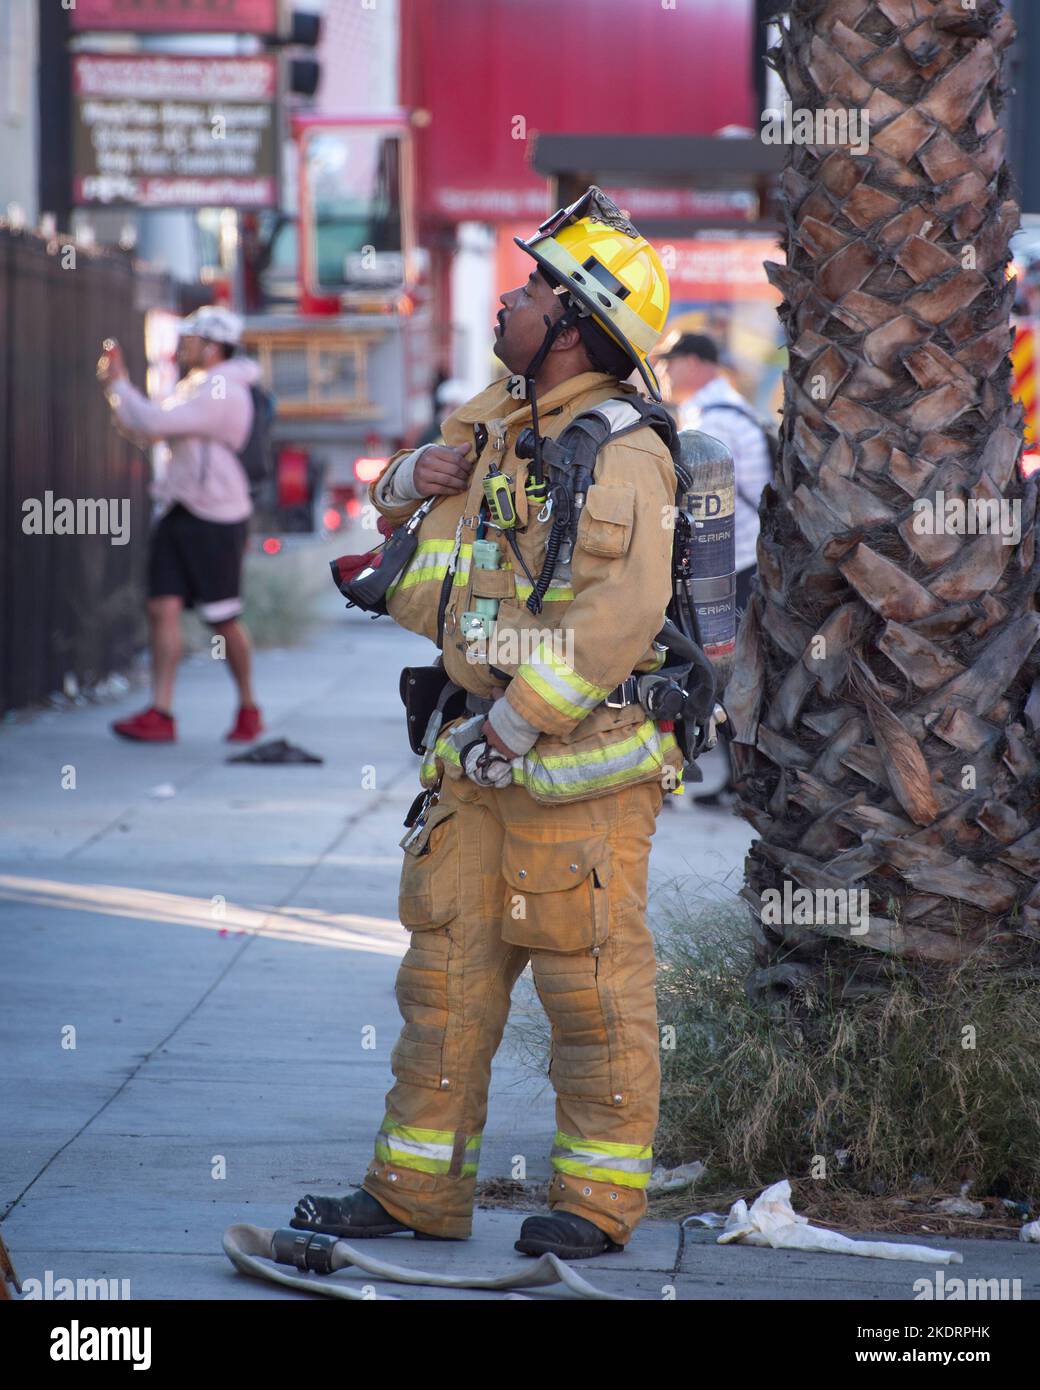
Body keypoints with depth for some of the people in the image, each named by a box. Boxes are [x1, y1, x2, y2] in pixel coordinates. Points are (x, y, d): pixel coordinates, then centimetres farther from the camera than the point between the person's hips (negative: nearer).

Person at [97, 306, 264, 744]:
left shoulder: (222, 392, -16)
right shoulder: (195, 388, 17)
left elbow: (152, 422, -25)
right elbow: (144, 430, 21)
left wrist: (118, 384, -11)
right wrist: (114, 384, 11)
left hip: (216, 520, -9)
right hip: (179, 512, 9)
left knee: (223, 619, 1)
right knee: (163, 608, -4)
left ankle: (248, 709, 19)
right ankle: (160, 713, -8)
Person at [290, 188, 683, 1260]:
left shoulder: (620, 455, -14)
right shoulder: (500, 420, 13)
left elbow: (622, 613, -24)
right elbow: (398, 499, 28)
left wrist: (517, 723, -21)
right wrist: (413, 478, 4)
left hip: (581, 757, -8)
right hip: (483, 747, 9)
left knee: (592, 980, -2)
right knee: (448, 966, 9)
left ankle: (598, 1199, 8)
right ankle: (416, 1189, 15)